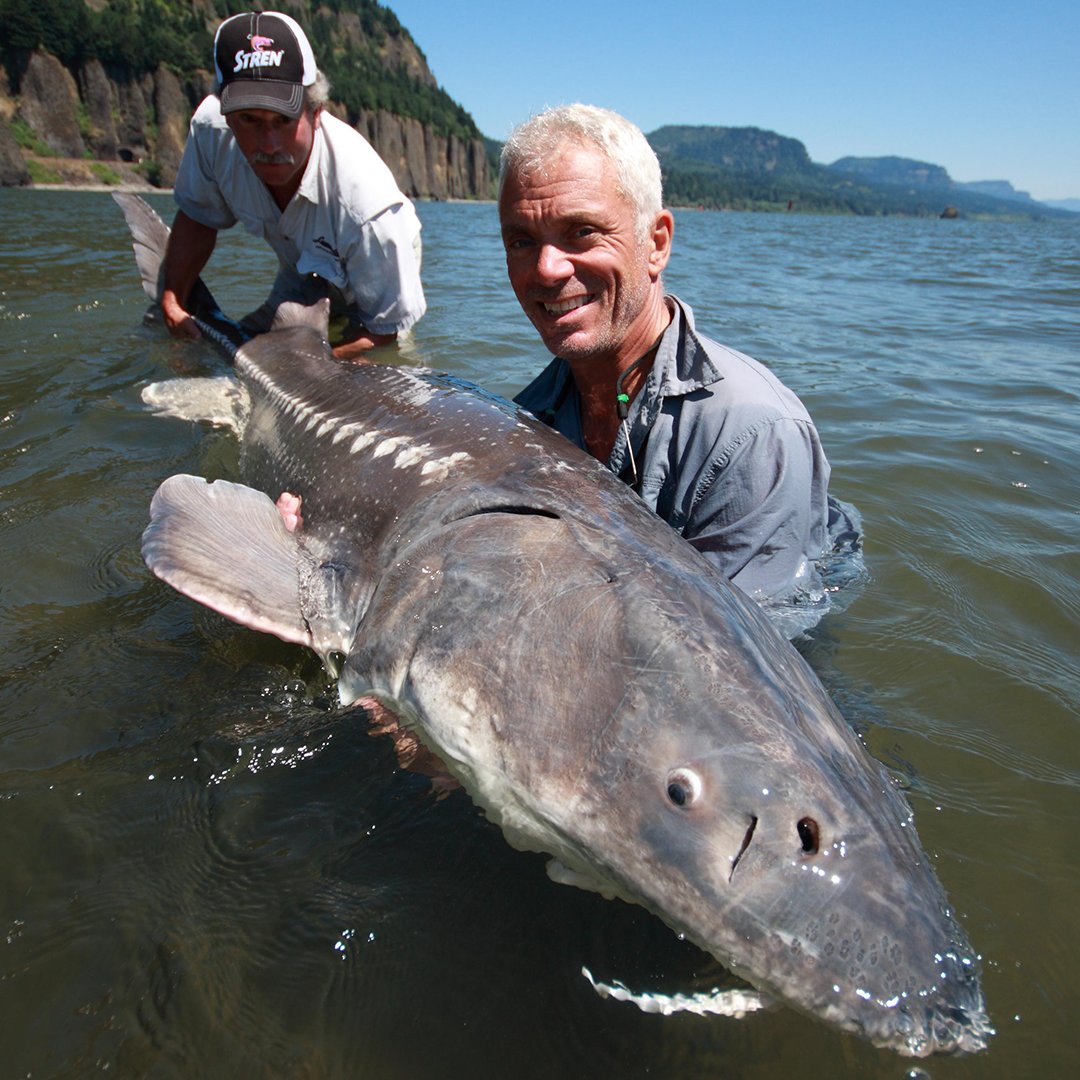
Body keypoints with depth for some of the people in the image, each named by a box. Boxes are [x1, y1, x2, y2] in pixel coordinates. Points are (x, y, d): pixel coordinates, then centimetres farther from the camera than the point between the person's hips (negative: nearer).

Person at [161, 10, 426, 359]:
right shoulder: (212, 128, -28)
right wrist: (172, 302, -13)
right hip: (301, 274, 4)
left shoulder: (370, 207, -44)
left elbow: (389, 328, -34)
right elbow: (197, 216, -7)